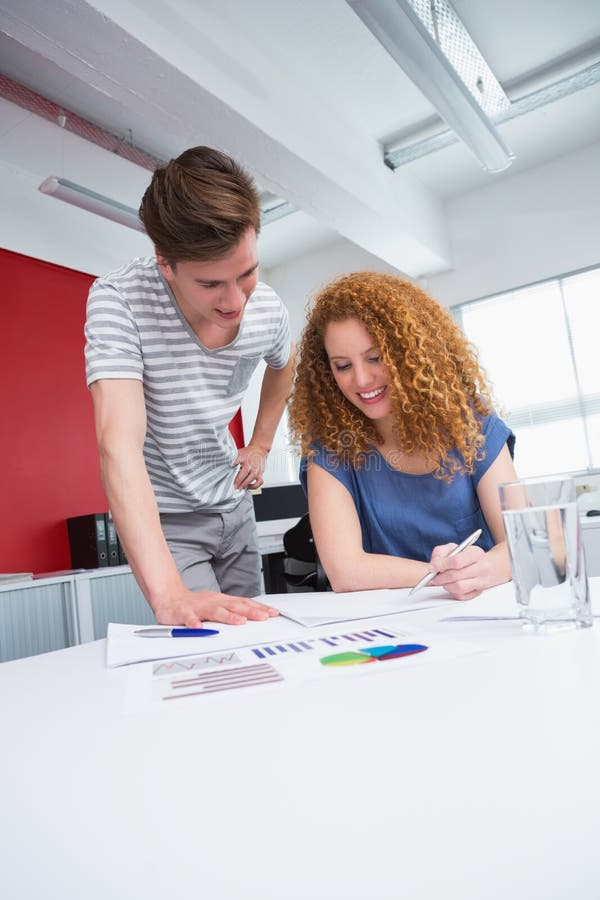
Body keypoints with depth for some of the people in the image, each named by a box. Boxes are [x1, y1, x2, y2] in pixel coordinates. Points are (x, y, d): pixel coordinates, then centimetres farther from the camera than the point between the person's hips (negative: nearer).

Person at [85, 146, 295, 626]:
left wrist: (260, 447, 6)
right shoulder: (118, 299, -26)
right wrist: (168, 594, -46)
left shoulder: (268, 310, -12)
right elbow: (120, 442, -37)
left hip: (232, 503, 5)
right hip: (160, 516, -4)